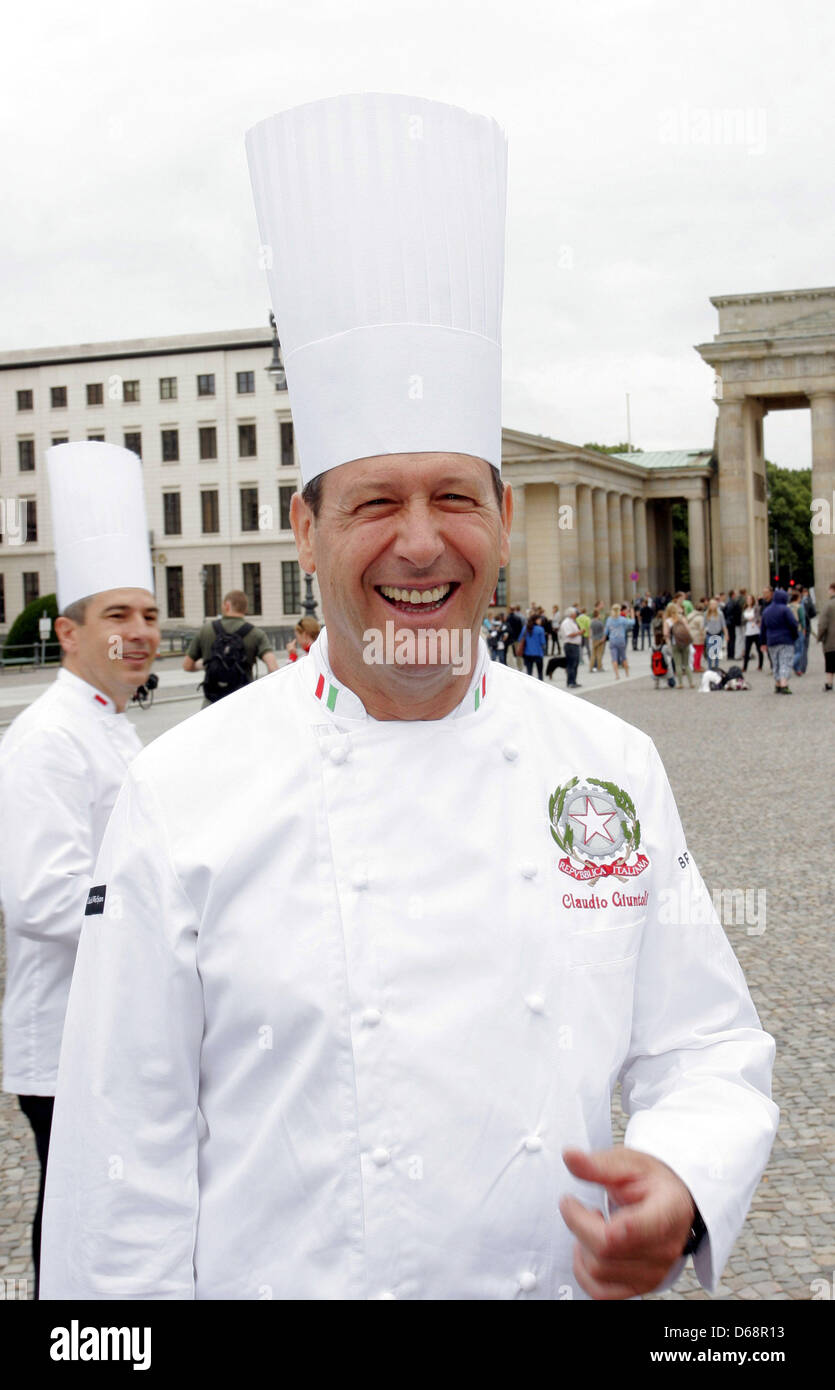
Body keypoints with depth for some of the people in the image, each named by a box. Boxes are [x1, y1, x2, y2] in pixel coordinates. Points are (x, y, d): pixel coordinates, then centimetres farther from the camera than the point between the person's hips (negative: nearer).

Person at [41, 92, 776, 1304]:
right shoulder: (185, 796, -13)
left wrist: (683, 1187, -18)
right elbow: (129, 1170, -11)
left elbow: (710, 1047, 0)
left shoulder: (612, 765, -5)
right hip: (282, 1278, -2)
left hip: (570, 1280, 3)